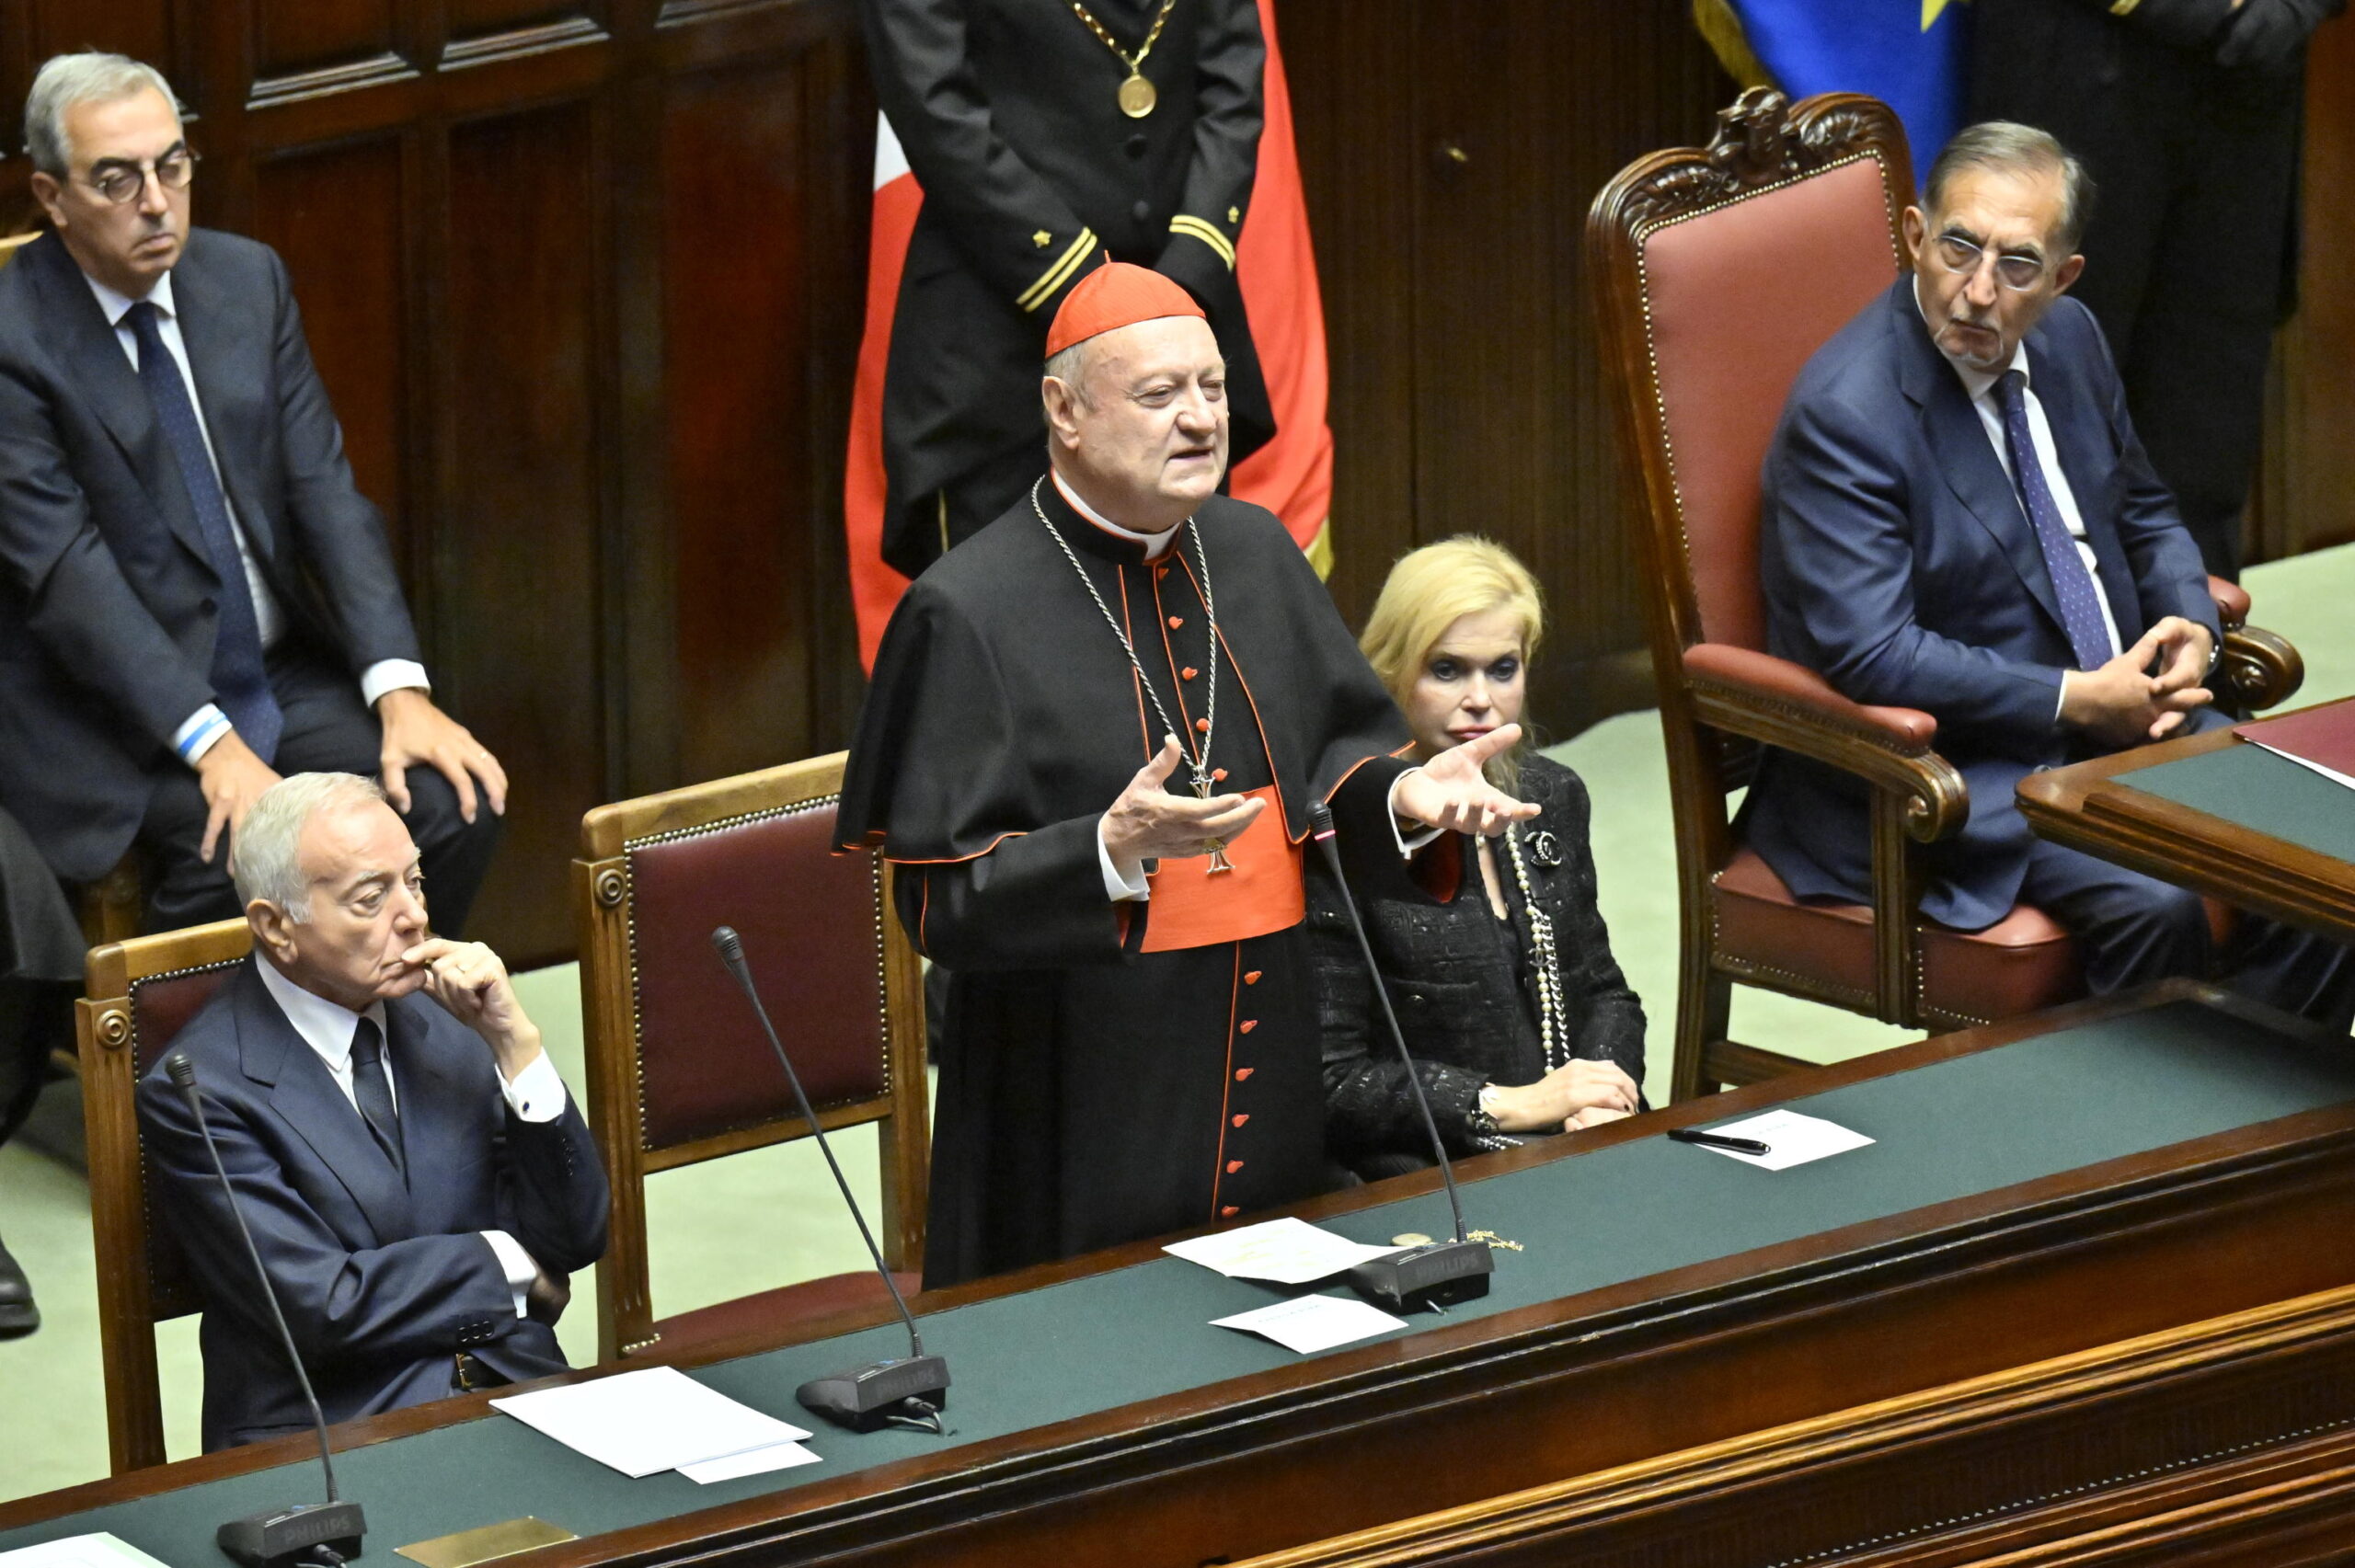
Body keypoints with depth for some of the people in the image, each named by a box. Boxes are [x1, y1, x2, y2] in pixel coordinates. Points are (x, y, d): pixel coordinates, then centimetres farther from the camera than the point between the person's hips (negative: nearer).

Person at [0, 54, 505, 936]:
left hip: (281, 673, 6)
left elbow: (324, 491, 2)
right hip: (110, 701, -6)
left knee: (454, 802, -16)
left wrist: (398, 688, -11)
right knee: (236, 856, -32)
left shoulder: (247, 281, 5)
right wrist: (208, 740, -28)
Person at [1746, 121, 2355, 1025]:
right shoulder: (1844, 413, -18)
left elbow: (2143, 515, 23)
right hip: (1955, 770, -8)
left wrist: (2190, 627, 0)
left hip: (2120, 708, 8)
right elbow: (1868, 658, -24)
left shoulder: (2067, 340, 7)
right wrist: (2078, 702, -20)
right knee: (2156, 908, -29)